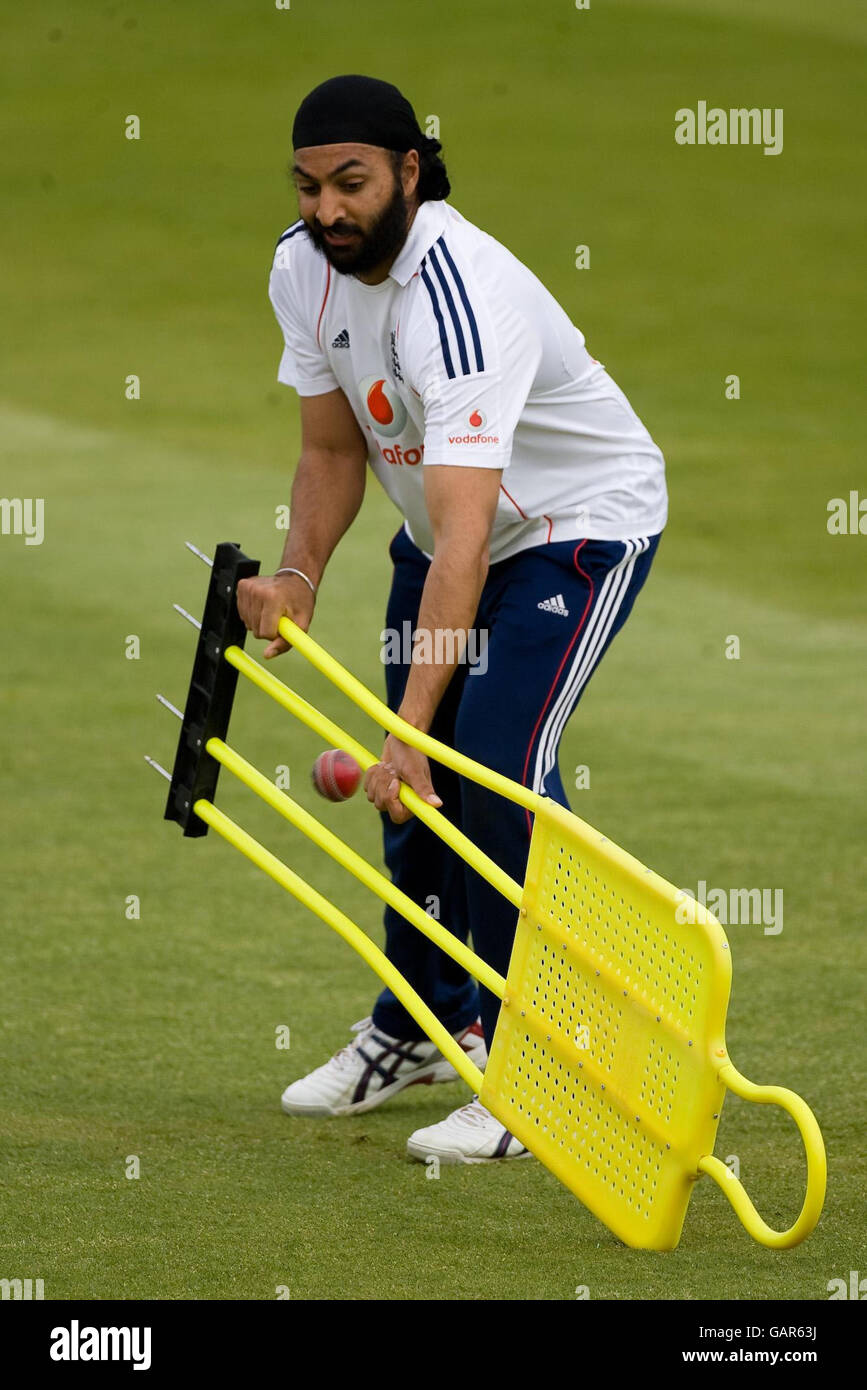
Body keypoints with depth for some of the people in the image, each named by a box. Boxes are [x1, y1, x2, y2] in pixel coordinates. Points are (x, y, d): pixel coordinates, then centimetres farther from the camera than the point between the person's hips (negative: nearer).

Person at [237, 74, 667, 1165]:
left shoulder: (464, 296, -39)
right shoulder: (304, 267, -13)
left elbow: (463, 539, -45)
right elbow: (333, 451, -1)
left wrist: (407, 726, -51)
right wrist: (298, 572, -22)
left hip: (582, 521, -8)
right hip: (445, 517, 8)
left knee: (497, 751, -22)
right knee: (414, 776, 10)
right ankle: (420, 1028, 30)